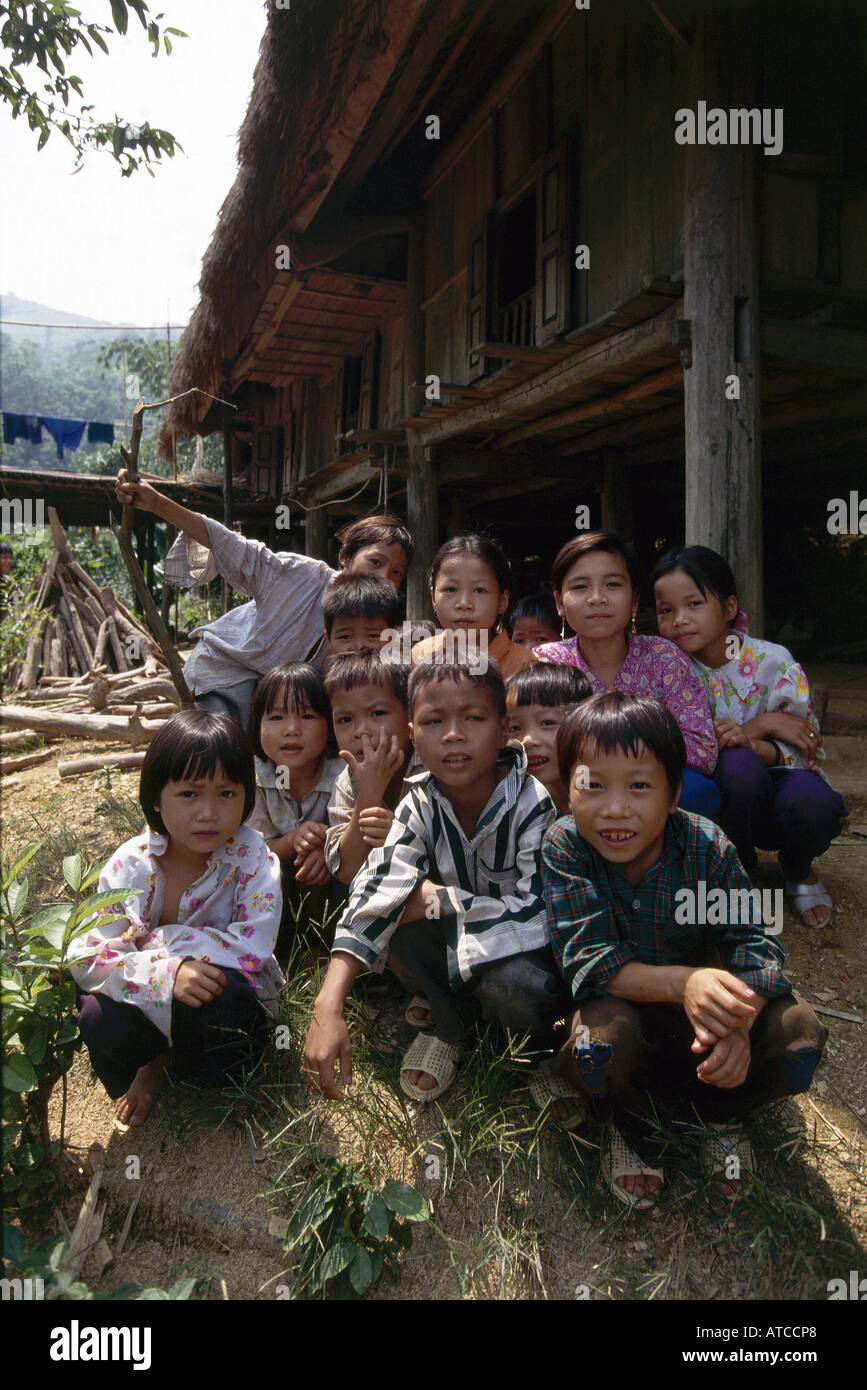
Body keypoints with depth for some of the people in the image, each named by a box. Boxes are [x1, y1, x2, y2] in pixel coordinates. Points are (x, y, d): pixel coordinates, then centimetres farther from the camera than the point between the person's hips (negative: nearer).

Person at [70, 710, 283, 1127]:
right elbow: (88, 957, -20)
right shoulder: (130, 863, -14)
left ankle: (161, 1061, -2)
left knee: (221, 989, -35)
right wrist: (166, 974, -37)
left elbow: (253, 947, -29)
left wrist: (155, 941, -27)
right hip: (152, 1006, 2)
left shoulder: (252, 857, -18)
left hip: (229, 1003, -2)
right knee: (99, 1021, -27)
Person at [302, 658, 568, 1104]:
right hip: (452, 945, 4)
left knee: (515, 986, -37)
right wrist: (328, 1007, -38)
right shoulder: (420, 805, -13)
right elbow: (375, 892, -26)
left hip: (525, 954, -3)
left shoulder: (533, 804, -22)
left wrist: (440, 901, -26)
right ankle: (450, 1024, -2)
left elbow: (540, 915, -28)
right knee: (398, 907, -24)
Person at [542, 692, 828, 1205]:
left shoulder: (707, 846, -17)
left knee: (798, 1033, -21)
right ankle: (619, 1121, 3)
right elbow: (587, 961, -27)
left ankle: (716, 1111, 11)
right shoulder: (565, 847, -22)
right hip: (618, 1005, -2)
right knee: (599, 1046, -35)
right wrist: (682, 983, -43)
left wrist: (736, 1019, -40)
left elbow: (753, 941, -18)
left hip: (698, 1009, 2)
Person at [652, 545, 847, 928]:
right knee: (738, 763, -33)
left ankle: (798, 870, 2)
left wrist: (749, 742, -34)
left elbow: (802, 751, -13)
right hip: (723, 802, 1)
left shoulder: (772, 661, -13)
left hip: (780, 785, 0)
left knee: (811, 800, -35)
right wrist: (762, 725, -23)